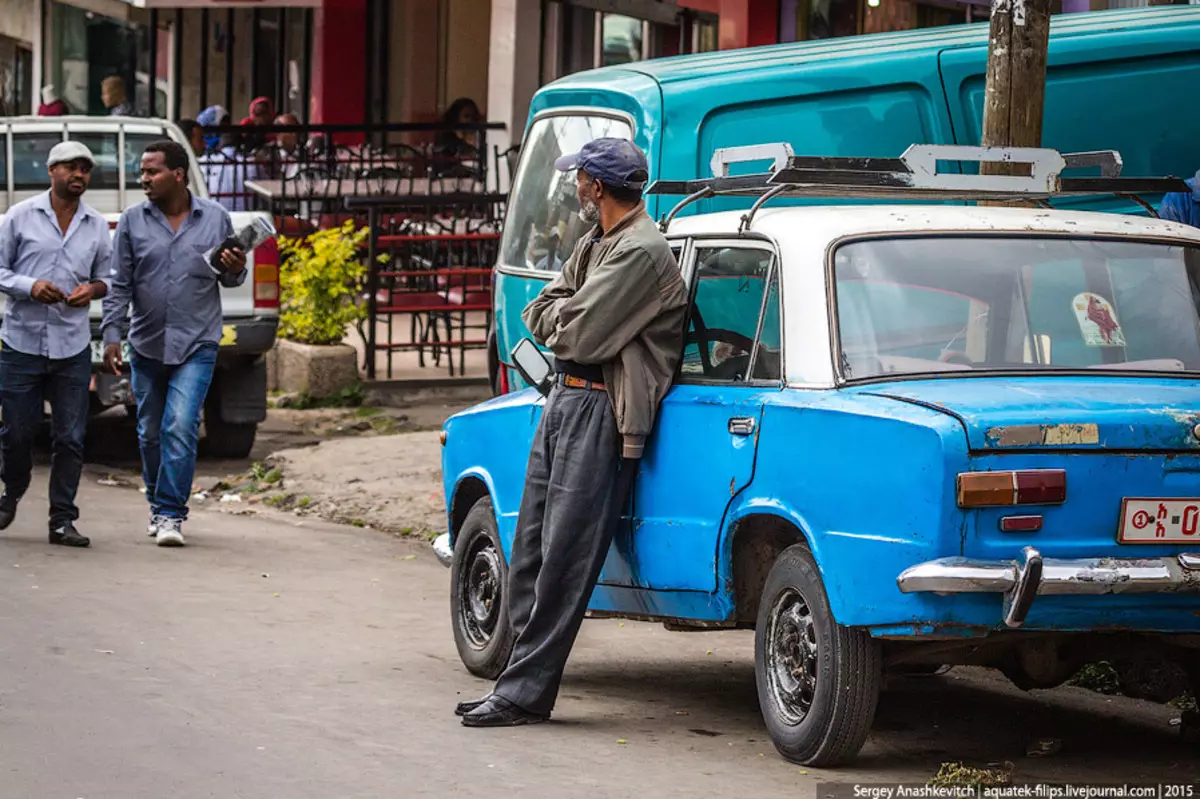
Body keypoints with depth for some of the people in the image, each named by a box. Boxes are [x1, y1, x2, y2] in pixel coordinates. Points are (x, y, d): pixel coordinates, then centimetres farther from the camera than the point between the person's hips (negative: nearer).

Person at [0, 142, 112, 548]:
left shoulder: (97, 226, 8)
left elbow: (106, 277, 17)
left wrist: (93, 289, -6)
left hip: (73, 347, 2)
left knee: (70, 439, -1)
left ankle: (62, 521, 5)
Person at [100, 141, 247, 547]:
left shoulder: (216, 218, 0)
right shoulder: (133, 221, 1)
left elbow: (230, 278, 10)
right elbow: (119, 285, 1)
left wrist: (235, 269, -13)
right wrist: (111, 336, -8)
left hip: (196, 344, -2)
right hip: (147, 344, 2)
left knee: (180, 428, -14)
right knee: (151, 433, 11)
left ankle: (171, 514, -10)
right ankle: (159, 506, 29)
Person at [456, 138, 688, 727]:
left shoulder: (642, 253, -15)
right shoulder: (594, 246, 18)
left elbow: (580, 336, -19)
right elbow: (538, 316, 15)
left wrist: (561, 317, 1)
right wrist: (571, 314, -4)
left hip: (600, 411, -10)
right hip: (563, 398, 10)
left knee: (563, 560, -9)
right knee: (530, 553, 10)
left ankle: (525, 694, -8)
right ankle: (517, 683, 15)